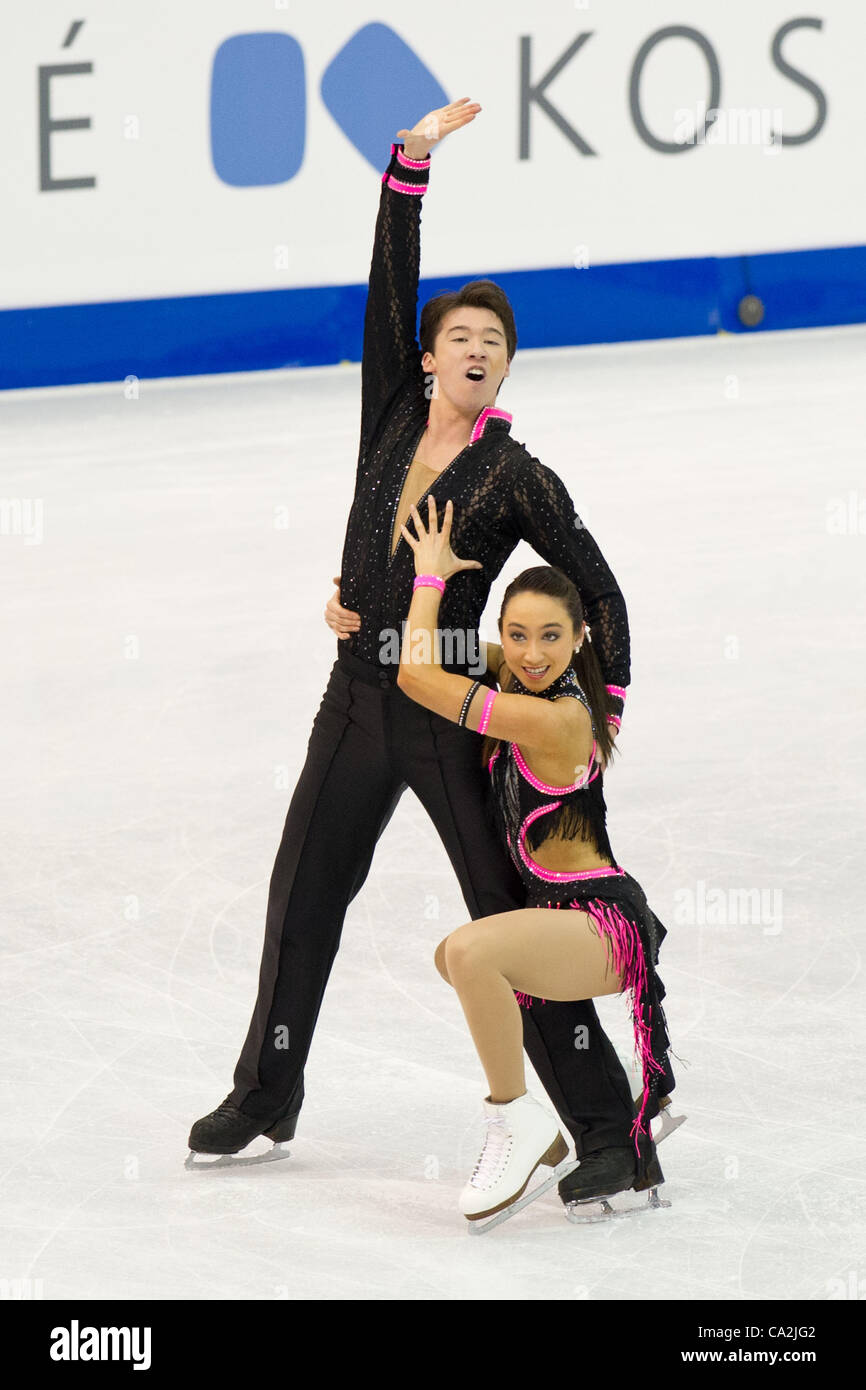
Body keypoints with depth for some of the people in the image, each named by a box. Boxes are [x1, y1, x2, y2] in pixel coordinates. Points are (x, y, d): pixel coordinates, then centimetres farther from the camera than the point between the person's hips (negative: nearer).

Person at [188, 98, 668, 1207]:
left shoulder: (518, 479, -6)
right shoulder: (393, 413, 4)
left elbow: (599, 590, -2)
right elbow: (390, 283, -1)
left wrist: (606, 712, -10)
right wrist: (412, 160, -9)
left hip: (450, 708, -5)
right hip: (357, 699, 5)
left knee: (511, 915, -7)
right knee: (302, 895, 15)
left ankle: (610, 1133, -5)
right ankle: (264, 1100, 32)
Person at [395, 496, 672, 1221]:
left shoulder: (553, 718, -21)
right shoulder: (526, 689, 7)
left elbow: (418, 675, -19)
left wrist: (432, 573, -9)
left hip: (604, 924, -11)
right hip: (564, 916, 11)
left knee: (470, 951, -35)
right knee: (454, 958, 31)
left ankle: (517, 1122, -17)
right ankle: (534, 1131, 35)